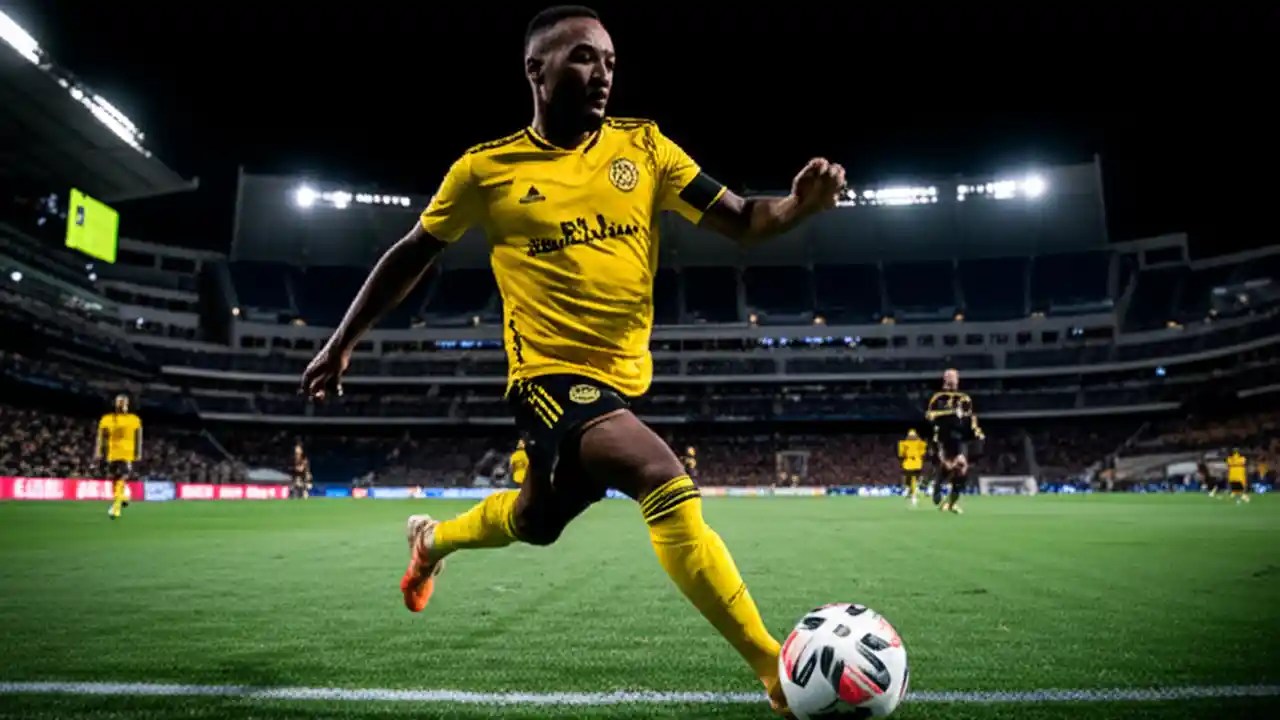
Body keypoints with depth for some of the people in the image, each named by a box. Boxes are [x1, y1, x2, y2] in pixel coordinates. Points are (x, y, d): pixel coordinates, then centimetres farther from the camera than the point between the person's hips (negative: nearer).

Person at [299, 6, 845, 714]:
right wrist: (342, 342, 11)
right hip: (551, 373, -5)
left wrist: (800, 202, -24)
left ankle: (431, 539, 54)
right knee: (666, 481, -29)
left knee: (535, 521, 22)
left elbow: (740, 219, -3)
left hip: (622, 376, 5)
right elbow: (411, 254, 7)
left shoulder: (644, 145, 0)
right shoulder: (485, 169, -6)